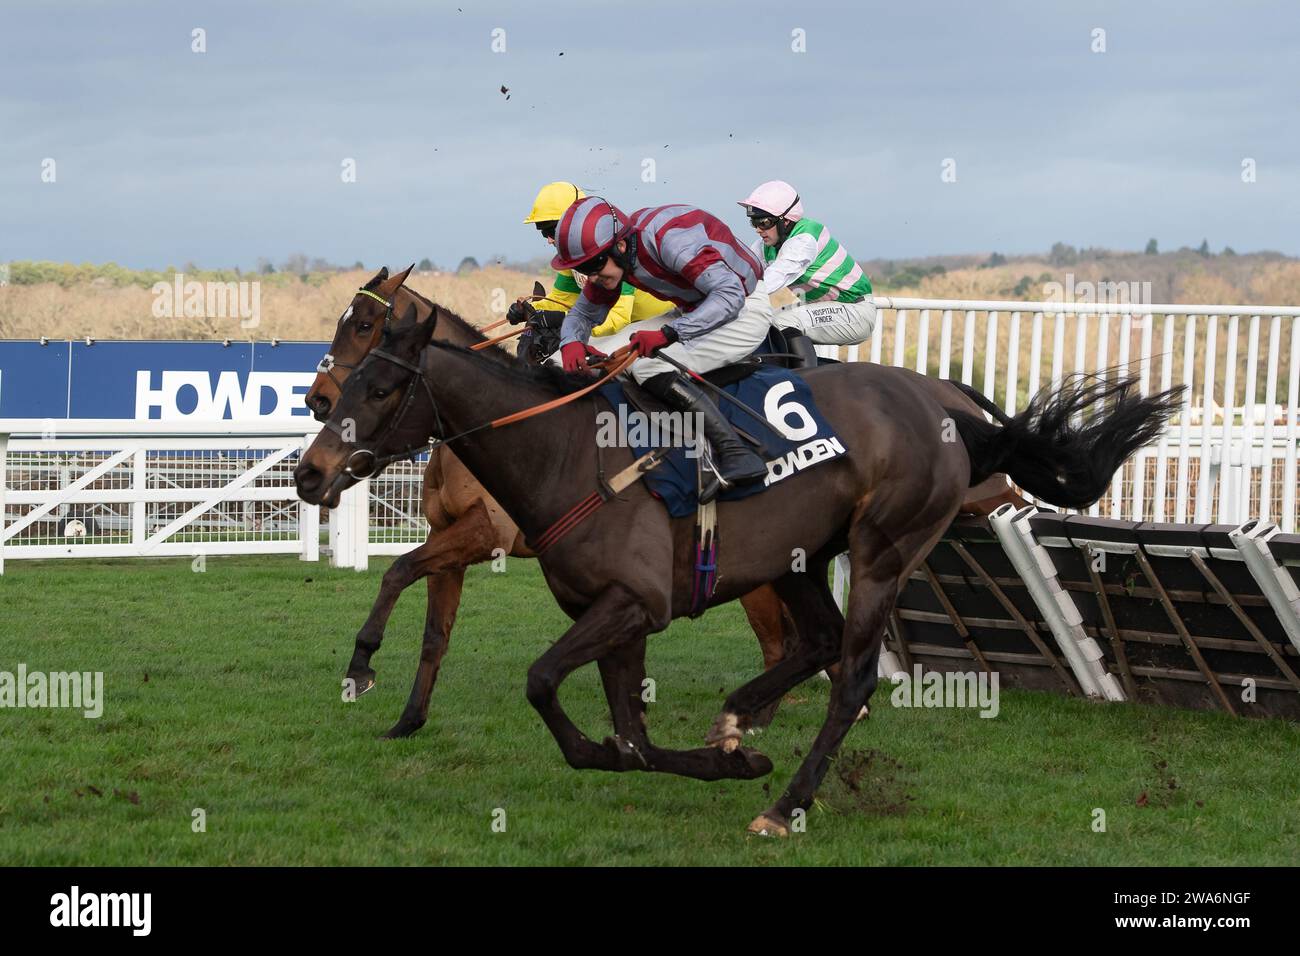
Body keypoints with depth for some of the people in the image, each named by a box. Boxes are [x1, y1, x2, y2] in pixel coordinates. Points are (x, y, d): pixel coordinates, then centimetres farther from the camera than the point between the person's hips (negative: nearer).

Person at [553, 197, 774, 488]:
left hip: (745, 308, -10)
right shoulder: (607, 256, -3)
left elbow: (731, 293, -32)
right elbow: (583, 312, 11)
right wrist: (570, 342, -14)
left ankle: (735, 454, -31)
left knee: (650, 367, -25)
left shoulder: (668, 238, -29)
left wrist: (668, 333, -39)